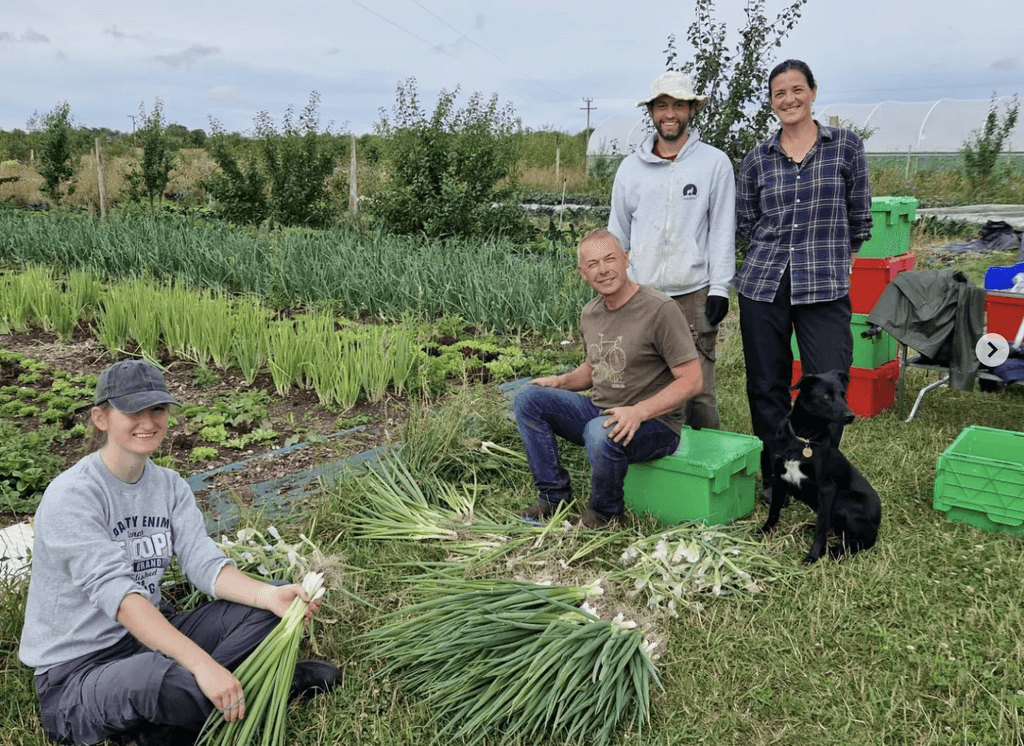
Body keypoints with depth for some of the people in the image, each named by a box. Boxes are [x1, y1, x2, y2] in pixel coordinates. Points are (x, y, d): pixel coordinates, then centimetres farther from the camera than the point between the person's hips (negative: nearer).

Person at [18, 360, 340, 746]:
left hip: (150, 636, 7)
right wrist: (202, 664, -39)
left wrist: (269, 595, -27)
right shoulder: (70, 496, -18)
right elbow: (116, 592, -30)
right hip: (76, 671, -7)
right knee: (166, 677, -37)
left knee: (267, 606, -7)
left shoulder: (170, 486, 4)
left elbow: (204, 562, -7)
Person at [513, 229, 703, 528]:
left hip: (654, 423, -7)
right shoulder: (590, 313, 7)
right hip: (599, 411, 7)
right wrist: (561, 381, 3)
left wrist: (639, 411, -29)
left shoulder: (660, 309, -16)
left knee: (601, 433, -38)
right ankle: (554, 494, 3)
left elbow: (691, 381, -18)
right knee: (527, 398, -4)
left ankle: (606, 513, -7)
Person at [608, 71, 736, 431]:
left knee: (698, 389, -4)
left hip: (694, 294, -2)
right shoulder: (630, 167, 12)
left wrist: (719, 288, -4)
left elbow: (722, 230, 3)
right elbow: (618, 232, 16)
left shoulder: (715, 163, 5)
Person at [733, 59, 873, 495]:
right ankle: (774, 479, 24)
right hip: (763, 284, 2)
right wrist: (774, 251, 8)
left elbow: (859, 214, 10)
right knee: (767, 386, 7)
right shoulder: (758, 159, 8)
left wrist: (836, 258, 11)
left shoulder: (846, 146, 5)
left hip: (825, 288, -2)